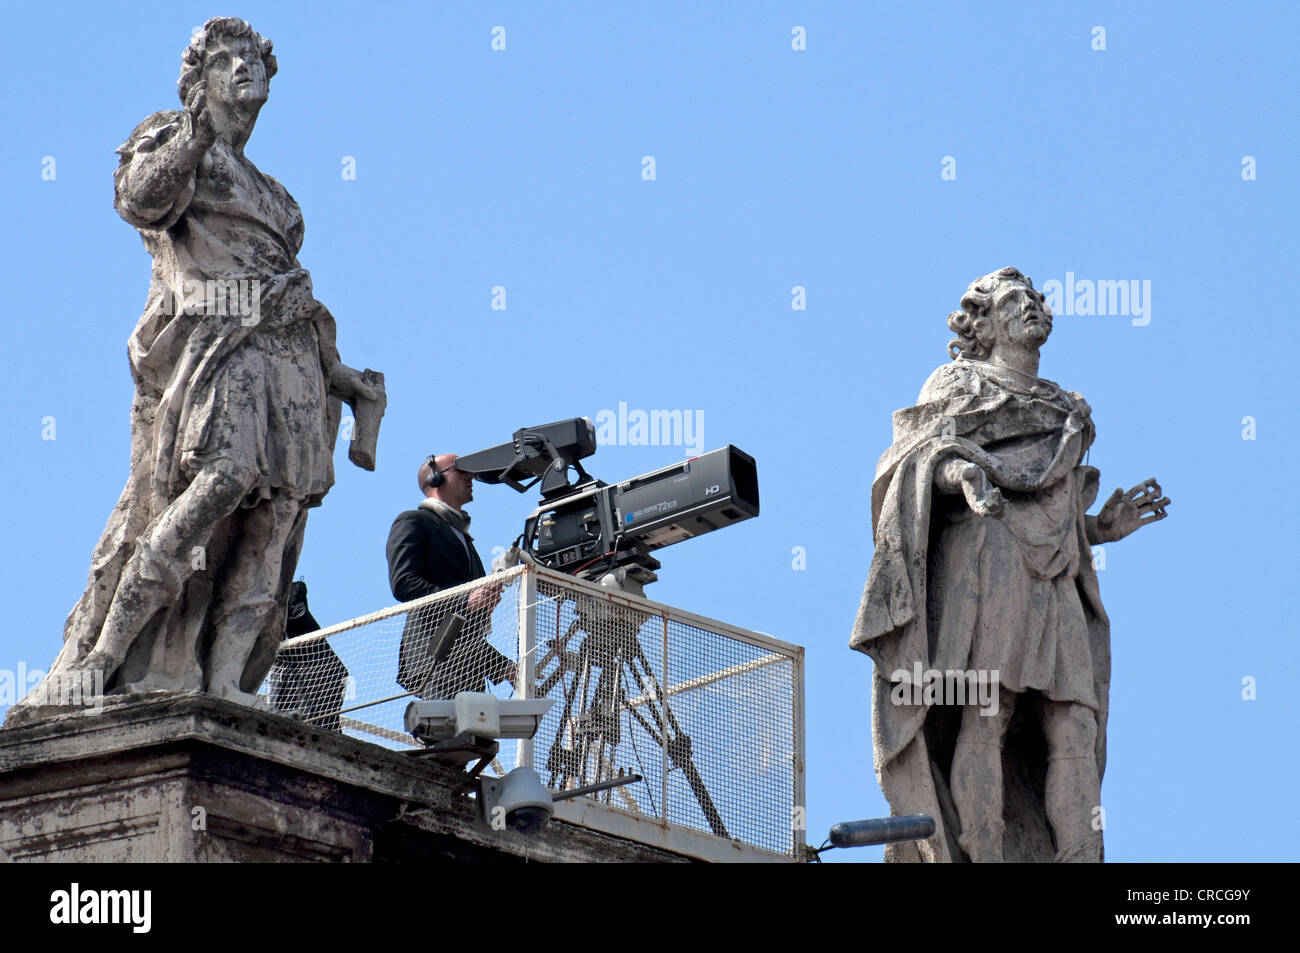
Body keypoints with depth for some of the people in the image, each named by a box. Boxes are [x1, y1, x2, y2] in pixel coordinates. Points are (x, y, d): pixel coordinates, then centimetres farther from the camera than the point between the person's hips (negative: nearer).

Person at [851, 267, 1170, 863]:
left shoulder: (1063, 409, 31)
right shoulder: (961, 384, 15)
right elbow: (924, 457, -1)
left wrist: (1104, 526, 18)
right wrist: (963, 473, -21)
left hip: (1053, 575, 6)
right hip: (986, 555, -6)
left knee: (1075, 727, -9)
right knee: (984, 713, -18)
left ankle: (1080, 859, -17)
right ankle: (983, 857, -26)